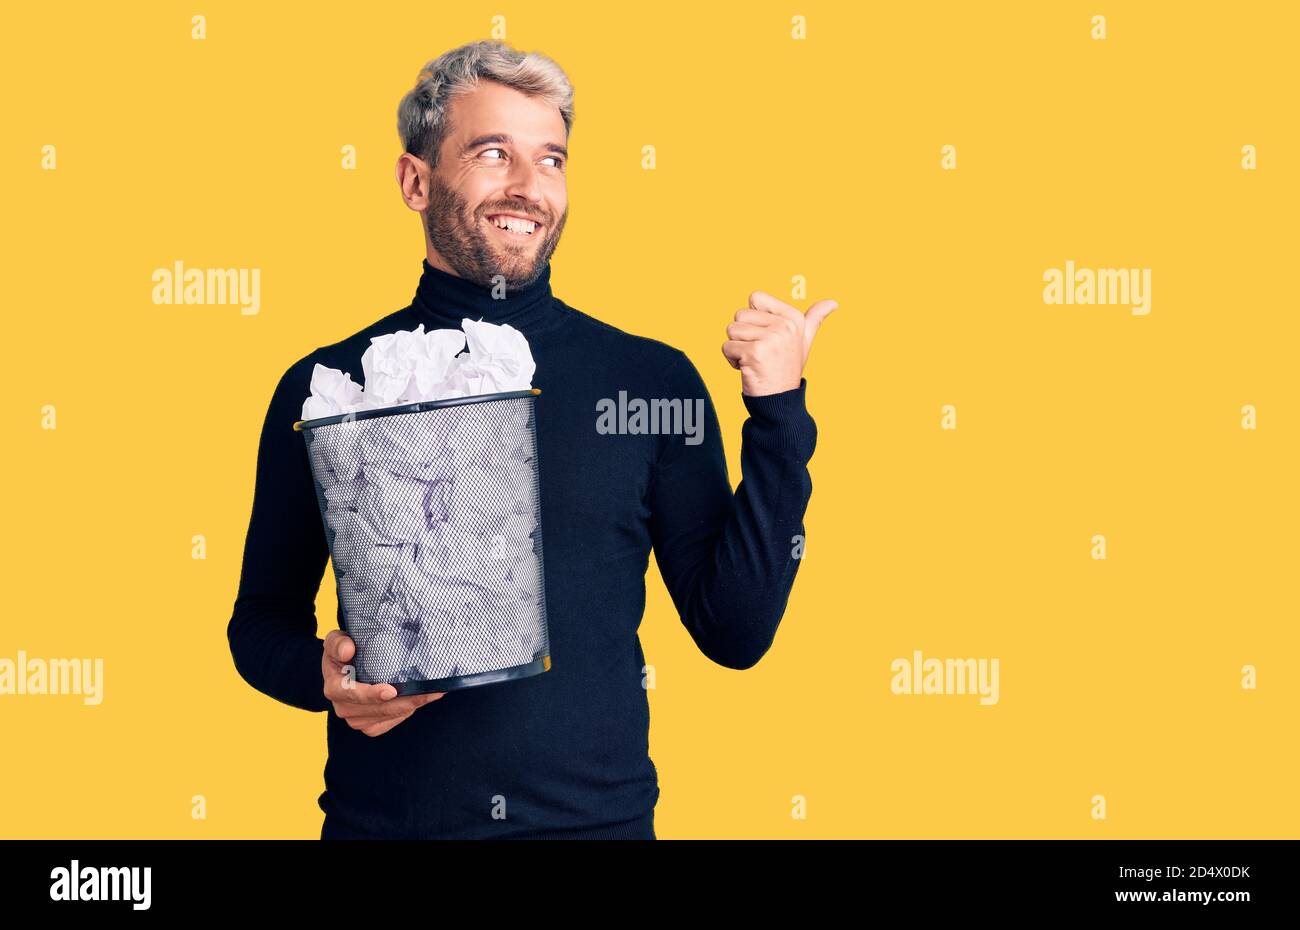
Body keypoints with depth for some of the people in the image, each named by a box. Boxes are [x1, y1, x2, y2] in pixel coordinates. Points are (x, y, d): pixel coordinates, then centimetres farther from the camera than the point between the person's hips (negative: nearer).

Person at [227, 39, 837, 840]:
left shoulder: (655, 381, -3)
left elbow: (735, 632, -3)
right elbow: (264, 620, 6)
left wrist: (779, 415, -10)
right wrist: (323, 675, -14)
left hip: (601, 814, 1)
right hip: (385, 818, 0)